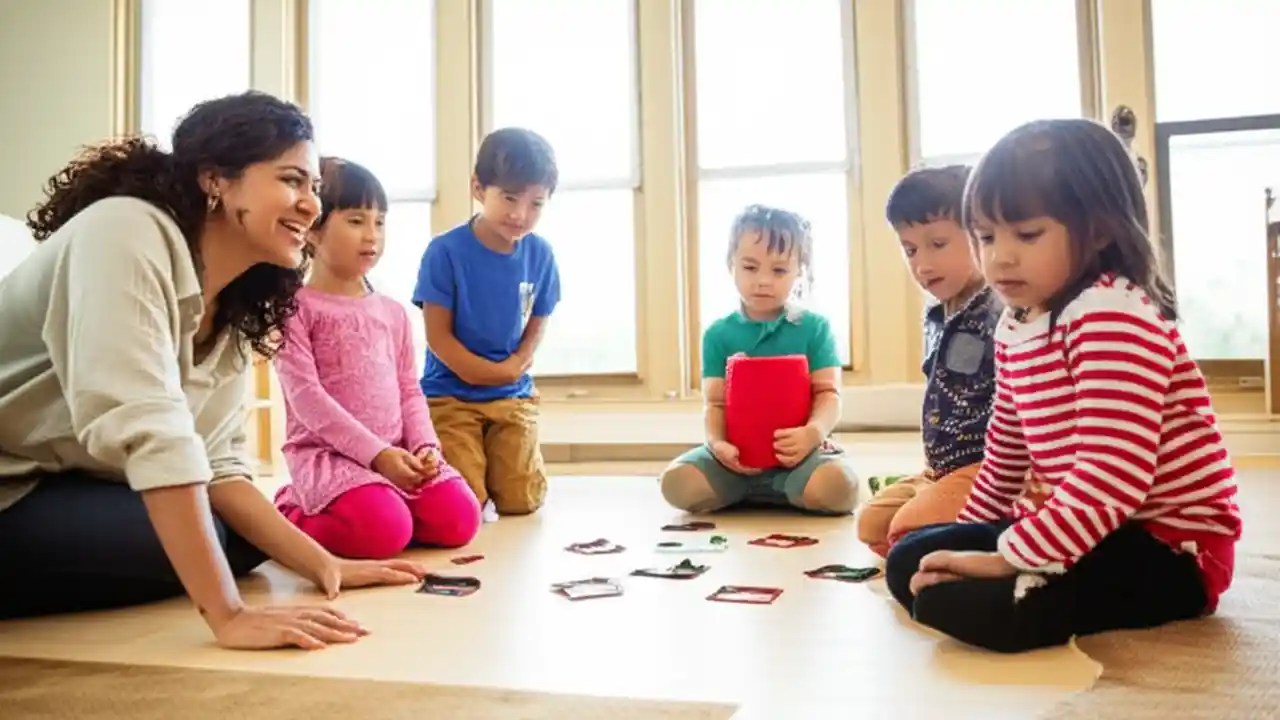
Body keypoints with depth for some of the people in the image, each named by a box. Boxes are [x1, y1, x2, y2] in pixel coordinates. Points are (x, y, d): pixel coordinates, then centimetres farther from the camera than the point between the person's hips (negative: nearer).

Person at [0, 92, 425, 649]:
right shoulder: (127, 232, -22)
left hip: (68, 494, 8)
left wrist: (324, 566, -14)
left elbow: (218, 467, -3)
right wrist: (229, 614, -34)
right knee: (209, 539, -18)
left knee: (239, 537, 2)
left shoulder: (232, 313, 3)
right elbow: (145, 430, -32)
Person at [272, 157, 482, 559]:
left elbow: (409, 391, 13)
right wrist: (376, 453, -19)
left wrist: (425, 446, -7)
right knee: (384, 531, -28)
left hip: (398, 454, 5)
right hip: (327, 453, -5)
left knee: (459, 520, -15)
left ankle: (372, 507, 12)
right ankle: (292, 515, 2)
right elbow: (306, 396, -12)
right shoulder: (296, 307, -2)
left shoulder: (393, 313, 16)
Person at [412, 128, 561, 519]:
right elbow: (438, 336, -12)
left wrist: (516, 366, -11)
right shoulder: (446, 251, -14)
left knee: (521, 501, -5)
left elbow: (537, 323, 7)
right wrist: (495, 372, -13)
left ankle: (492, 463, 29)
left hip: (514, 395, 3)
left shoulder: (540, 253, -3)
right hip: (450, 394, -3)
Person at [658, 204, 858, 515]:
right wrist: (717, 443, -21)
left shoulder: (815, 327, 4)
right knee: (677, 483, -24)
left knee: (836, 487, -33)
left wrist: (813, 432, -26)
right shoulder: (718, 334, 6)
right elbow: (715, 403, 0)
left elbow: (829, 395, -4)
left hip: (799, 449, -1)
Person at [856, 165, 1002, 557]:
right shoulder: (935, 315, 9)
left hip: (986, 466, -9)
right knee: (872, 524, 8)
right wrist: (933, 462, 18)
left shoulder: (1001, 315, -20)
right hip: (941, 467, 10)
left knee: (910, 533, -21)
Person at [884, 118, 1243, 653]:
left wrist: (1004, 557, -27)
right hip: (1080, 526, 9)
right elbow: (1006, 456, 20)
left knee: (960, 602, -31)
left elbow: (1111, 480, -30)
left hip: (1167, 544, -9)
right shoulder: (1015, 327, 8)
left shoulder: (1113, 316, -21)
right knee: (910, 563, 5)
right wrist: (965, 541, 24)